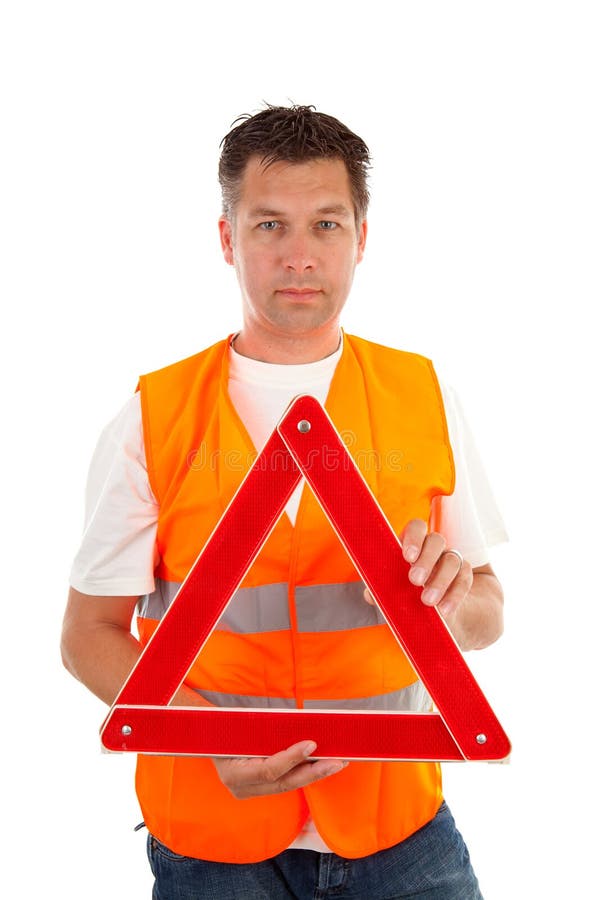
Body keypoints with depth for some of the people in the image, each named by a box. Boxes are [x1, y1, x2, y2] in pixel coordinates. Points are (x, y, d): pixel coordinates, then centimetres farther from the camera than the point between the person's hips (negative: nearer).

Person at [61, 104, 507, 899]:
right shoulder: (153, 418, -4)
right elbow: (91, 633, -2)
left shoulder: (425, 399, 1)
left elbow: (488, 617, 6)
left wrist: (451, 602, -17)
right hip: (212, 833, -1)